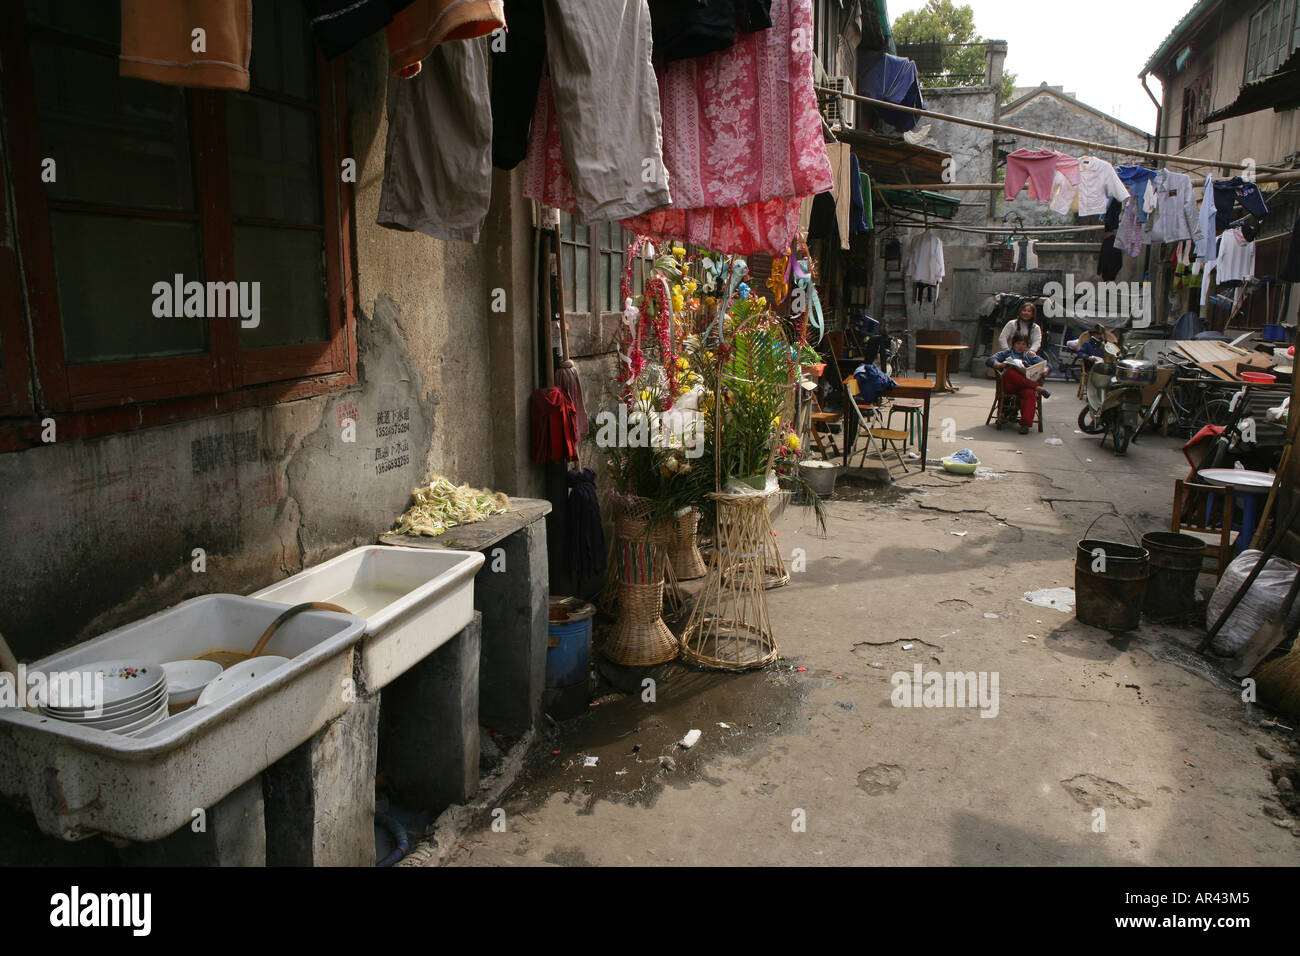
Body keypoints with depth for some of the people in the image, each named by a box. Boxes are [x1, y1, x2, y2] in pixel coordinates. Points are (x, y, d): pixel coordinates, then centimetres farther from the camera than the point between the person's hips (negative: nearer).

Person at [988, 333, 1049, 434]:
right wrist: (1000, 365, -14)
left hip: (1026, 385, 1)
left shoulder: (1030, 356, 29)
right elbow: (990, 360, 8)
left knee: (1030, 393, -35)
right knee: (1010, 372, -35)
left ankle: (1025, 424, -38)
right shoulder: (1006, 353, 24)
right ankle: (1038, 387, -29)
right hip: (1009, 386, -1)